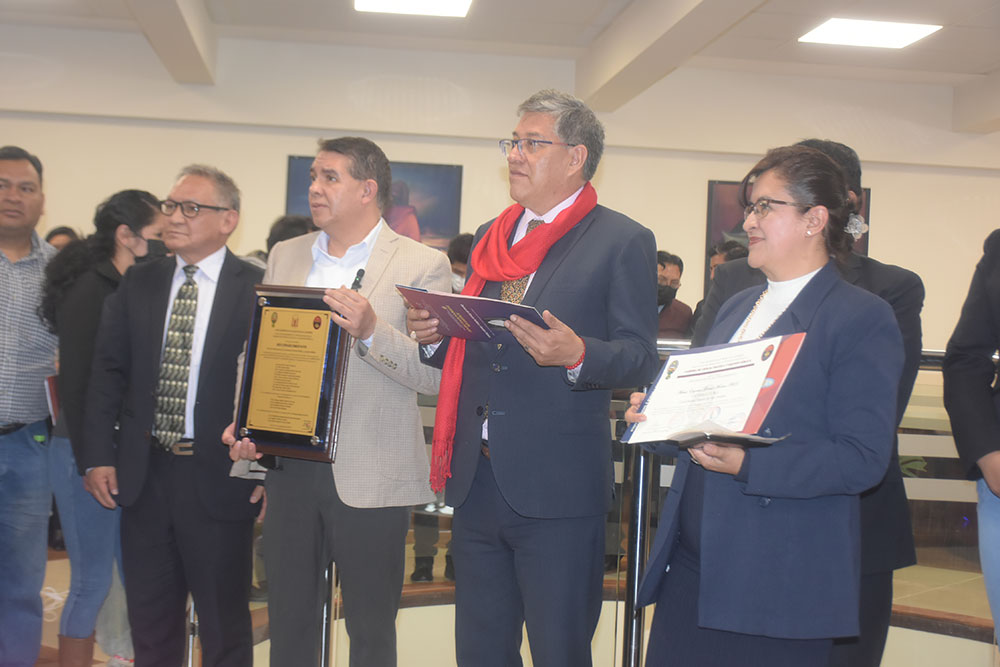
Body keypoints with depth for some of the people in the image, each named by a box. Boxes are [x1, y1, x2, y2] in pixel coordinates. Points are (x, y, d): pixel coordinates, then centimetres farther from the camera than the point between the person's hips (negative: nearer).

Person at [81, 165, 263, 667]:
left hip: (218, 478, -4)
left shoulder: (256, 288, -7)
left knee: (224, 625, 10)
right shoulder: (138, 283, 7)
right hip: (144, 473, 4)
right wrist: (98, 455, 0)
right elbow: (108, 371, 7)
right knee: (149, 622, 17)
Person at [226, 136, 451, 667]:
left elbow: (435, 375, -11)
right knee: (289, 622, 13)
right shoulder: (285, 256, 12)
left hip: (369, 475, -4)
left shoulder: (423, 265, -4)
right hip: (288, 465, 5)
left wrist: (370, 330, -25)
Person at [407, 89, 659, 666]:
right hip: (476, 483, 6)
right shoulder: (489, 238, 17)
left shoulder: (623, 241, -2)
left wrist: (577, 354, -27)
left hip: (557, 488, -6)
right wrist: (435, 336, -1)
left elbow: (641, 359, -8)